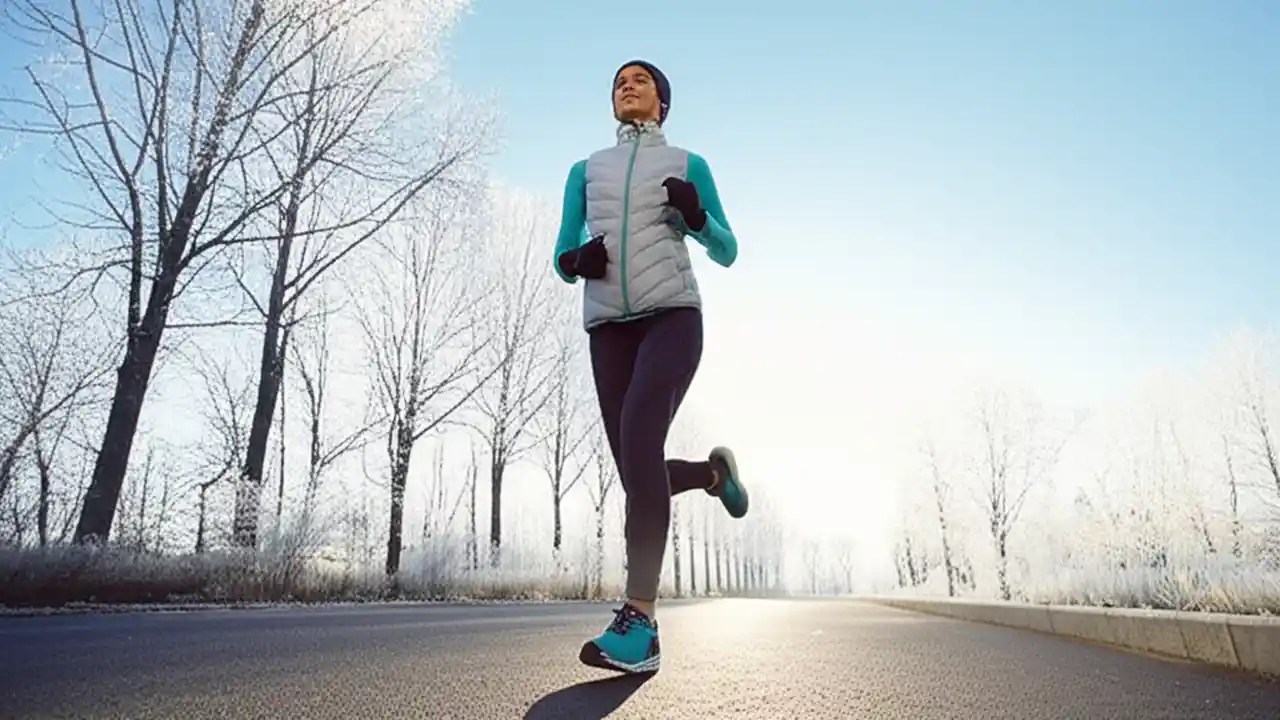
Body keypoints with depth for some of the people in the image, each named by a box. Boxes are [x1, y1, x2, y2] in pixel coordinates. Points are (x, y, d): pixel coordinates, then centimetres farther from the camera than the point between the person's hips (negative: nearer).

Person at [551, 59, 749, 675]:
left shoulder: (687, 165, 16)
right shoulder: (586, 170, 22)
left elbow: (726, 252, 15)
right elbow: (562, 260, 18)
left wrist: (696, 215, -6)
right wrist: (577, 260, -7)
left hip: (672, 315, -3)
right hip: (607, 325, 4)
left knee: (639, 440, -29)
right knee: (642, 475, -2)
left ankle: (639, 619, -28)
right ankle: (712, 471, 32)